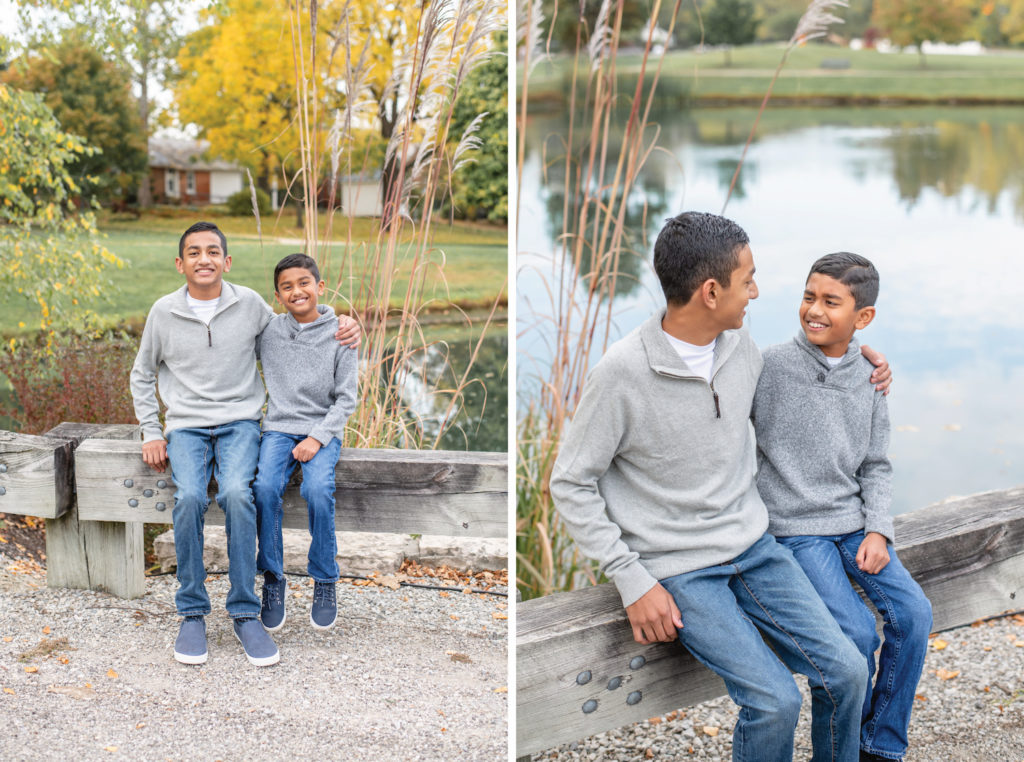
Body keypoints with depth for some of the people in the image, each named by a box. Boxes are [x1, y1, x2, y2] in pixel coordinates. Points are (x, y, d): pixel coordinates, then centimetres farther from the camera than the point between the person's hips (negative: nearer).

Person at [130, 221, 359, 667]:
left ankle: (245, 613, -20)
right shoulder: (163, 313, 4)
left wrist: (341, 327, 3)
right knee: (189, 498, -29)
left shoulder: (250, 304, 3)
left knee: (236, 493, -30)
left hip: (239, 422, 0)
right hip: (186, 426, 1)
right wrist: (151, 433, 6)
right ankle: (192, 614, -15)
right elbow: (142, 376, 16)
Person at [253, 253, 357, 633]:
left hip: (323, 430, -2)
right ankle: (272, 580, -10)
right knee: (265, 487, -26)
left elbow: (346, 399, 0)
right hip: (279, 427, 2)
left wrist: (318, 437, -13)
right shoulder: (267, 331, 5)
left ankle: (325, 581, -8)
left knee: (318, 489, -28)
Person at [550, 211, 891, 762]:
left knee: (846, 671, -6)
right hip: (678, 568, -6)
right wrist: (634, 582, -14)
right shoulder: (621, 374, -18)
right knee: (775, 701, -18)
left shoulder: (739, 345, 1)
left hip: (753, 544, 6)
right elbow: (570, 486, -10)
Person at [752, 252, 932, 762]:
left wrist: (878, 530, -2)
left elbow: (875, 465, 11)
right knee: (858, 634, -18)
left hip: (855, 522, 5)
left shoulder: (868, 378, 4)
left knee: (913, 612, -12)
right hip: (796, 529, -5)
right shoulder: (771, 366, -10)